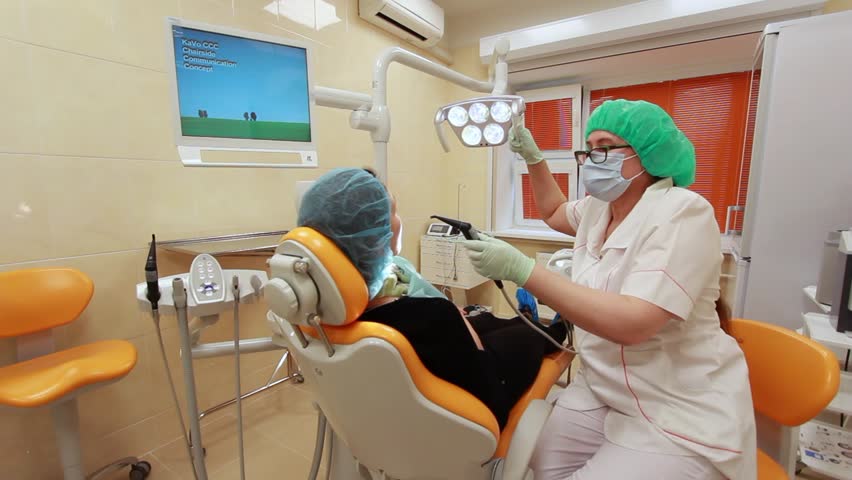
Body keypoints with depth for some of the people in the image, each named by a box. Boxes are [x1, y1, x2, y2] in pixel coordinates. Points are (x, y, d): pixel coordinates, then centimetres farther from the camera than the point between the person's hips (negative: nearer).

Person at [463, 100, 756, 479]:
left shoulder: (681, 213, -20)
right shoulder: (598, 208, 3)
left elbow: (630, 324, -32)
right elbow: (554, 213, 26)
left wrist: (521, 269, -35)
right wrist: (532, 157, 12)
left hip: (680, 413, -6)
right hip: (602, 390, 6)